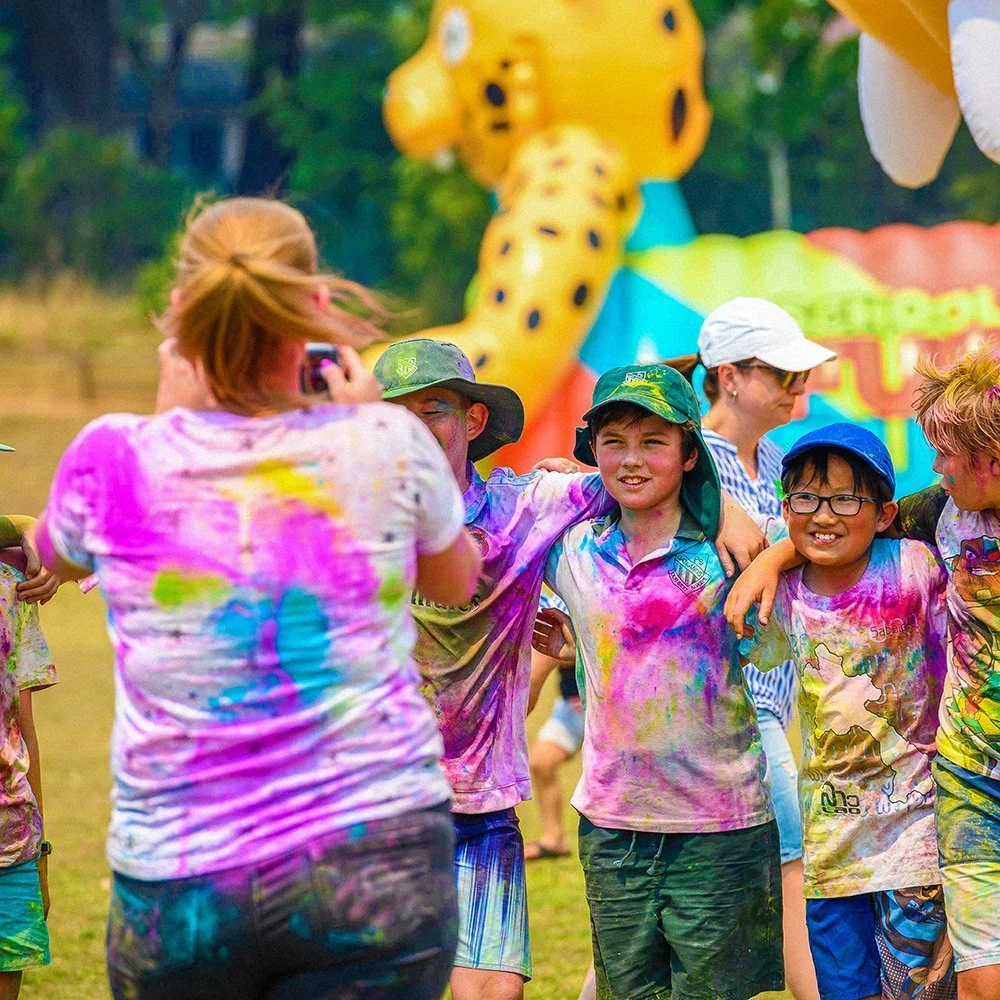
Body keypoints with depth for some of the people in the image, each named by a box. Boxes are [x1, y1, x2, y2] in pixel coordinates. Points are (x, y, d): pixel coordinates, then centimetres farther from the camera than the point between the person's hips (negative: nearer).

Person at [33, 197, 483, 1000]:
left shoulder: (118, 461, -3)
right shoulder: (386, 445, -3)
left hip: (174, 885, 1)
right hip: (377, 864, -1)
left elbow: (57, 558, 23)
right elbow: (457, 579, 20)